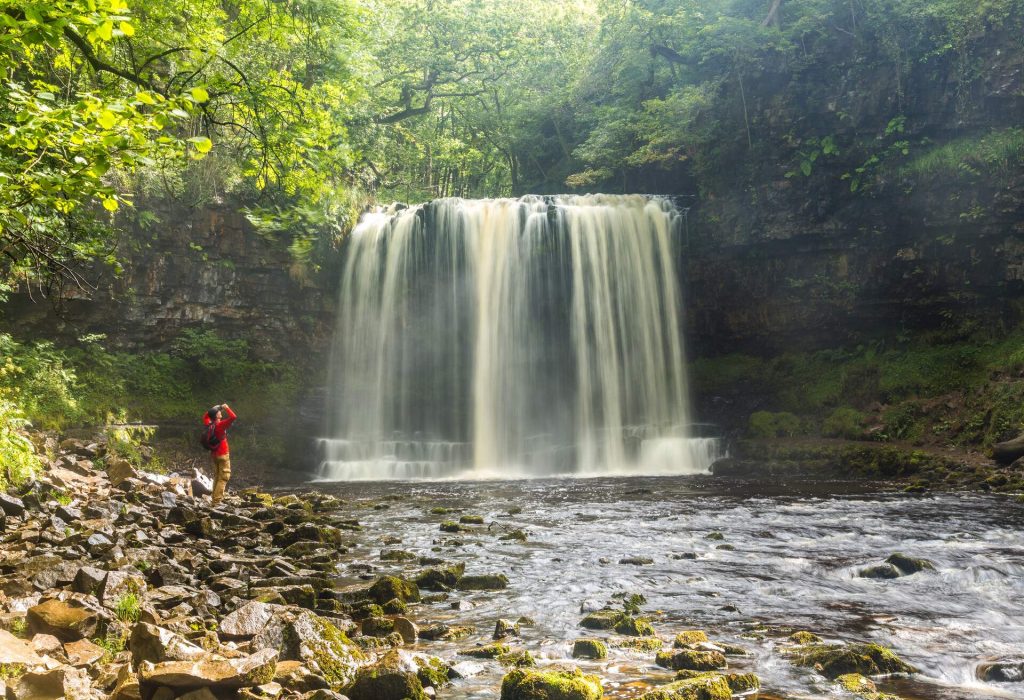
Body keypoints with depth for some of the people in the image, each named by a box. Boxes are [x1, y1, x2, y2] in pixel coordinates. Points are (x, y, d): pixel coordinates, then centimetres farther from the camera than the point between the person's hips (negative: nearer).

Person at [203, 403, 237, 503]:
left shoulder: (209, 425, 1)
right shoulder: (221, 425, -19)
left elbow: (205, 417, 24)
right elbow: (233, 417, -28)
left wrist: (212, 410, 12)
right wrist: (226, 408, -15)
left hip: (214, 454, 8)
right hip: (223, 454, -7)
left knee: (217, 476, 17)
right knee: (224, 477, -4)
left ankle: (214, 498, 17)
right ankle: (217, 500, -11)